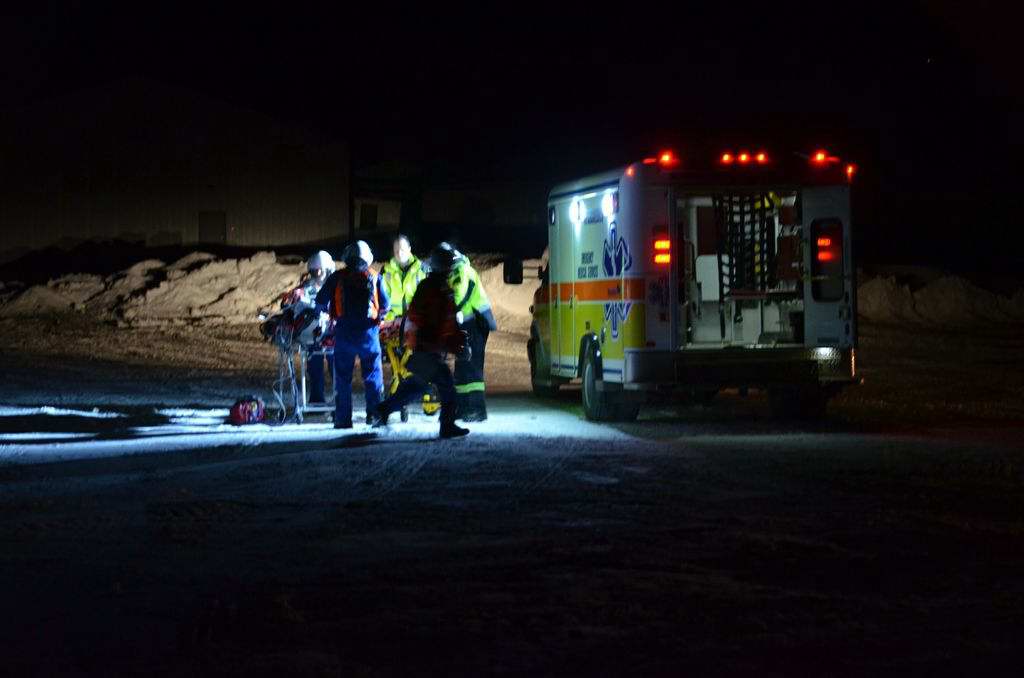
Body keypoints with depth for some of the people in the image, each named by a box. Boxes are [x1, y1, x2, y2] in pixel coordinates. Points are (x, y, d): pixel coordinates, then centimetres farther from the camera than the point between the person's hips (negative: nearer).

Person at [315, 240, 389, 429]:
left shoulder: (337, 277, 1)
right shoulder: (374, 277, 2)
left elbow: (321, 302, 3)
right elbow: (385, 306, 3)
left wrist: (331, 311, 23)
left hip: (344, 332, 0)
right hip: (369, 331, 0)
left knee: (343, 377, 6)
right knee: (373, 376, 8)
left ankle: (343, 419, 4)